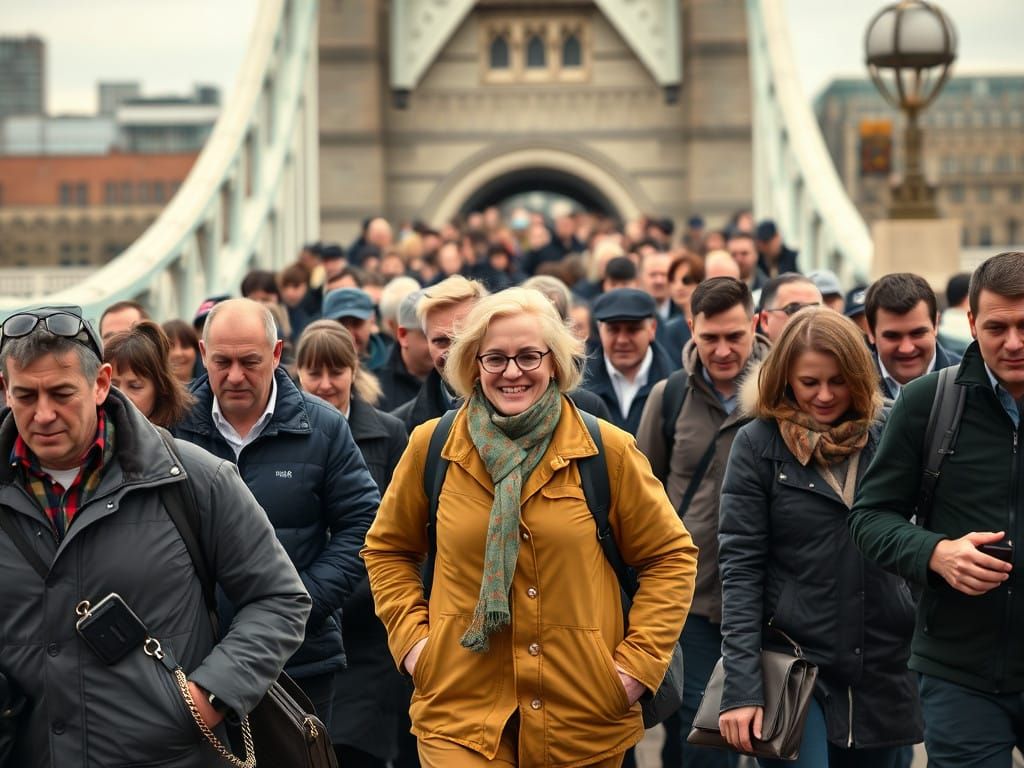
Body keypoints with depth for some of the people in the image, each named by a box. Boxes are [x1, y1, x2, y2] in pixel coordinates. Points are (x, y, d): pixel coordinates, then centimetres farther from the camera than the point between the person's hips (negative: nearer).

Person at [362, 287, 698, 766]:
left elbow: (670, 556, 5)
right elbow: (387, 549, 15)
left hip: (586, 718, 0)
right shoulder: (431, 446, 2)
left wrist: (638, 661, -3)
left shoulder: (608, 450, -2)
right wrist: (411, 638, 2)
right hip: (460, 711, 0)